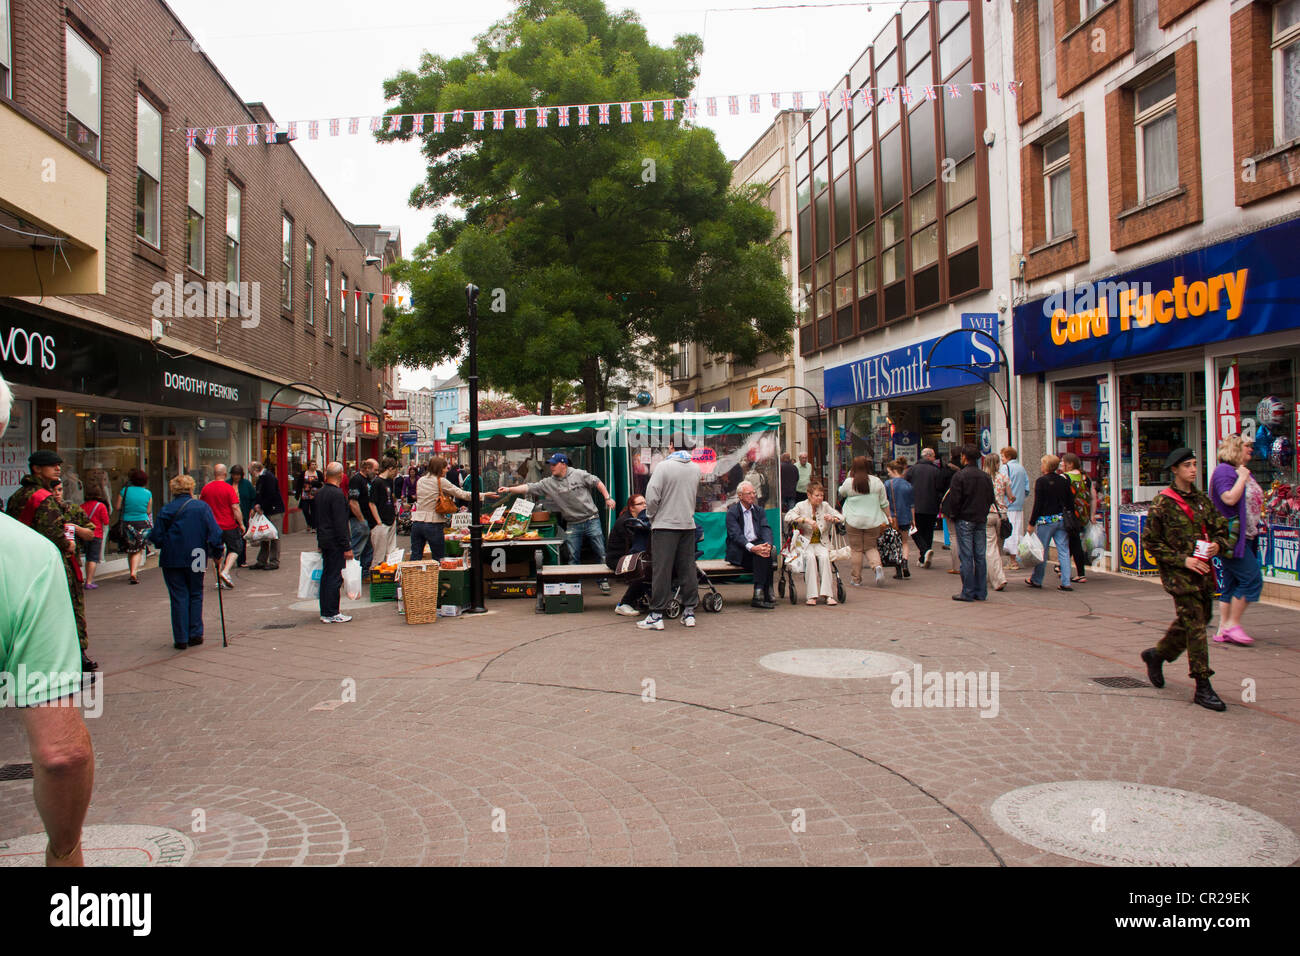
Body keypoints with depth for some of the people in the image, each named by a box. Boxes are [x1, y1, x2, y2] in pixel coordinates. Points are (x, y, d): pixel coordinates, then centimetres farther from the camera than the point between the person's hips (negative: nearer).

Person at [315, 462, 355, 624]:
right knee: (335, 578, -5)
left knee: (326, 576, 14)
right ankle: (331, 614, -2)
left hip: (324, 541, 9)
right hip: (335, 543, -9)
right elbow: (340, 523, -20)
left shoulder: (320, 492, 11)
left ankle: (325, 612, 19)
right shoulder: (337, 494, -17)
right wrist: (347, 547, -17)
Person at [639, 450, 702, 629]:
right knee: (688, 569, 10)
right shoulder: (696, 468, 9)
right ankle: (689, 612, 13)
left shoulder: (663, 466, -7)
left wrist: (652, 516, 1)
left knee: (661, 570, -3)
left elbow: (652, 497, -13)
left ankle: (656, 615, -2)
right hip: (688, 525, 5)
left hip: (665, 525, -4)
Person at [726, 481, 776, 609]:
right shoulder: (732, 512, -1)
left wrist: (768, 544, -23)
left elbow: (766, 529, 1)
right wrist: (752, 548, -33)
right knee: (760, 555, -32)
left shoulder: (759, 510, 16)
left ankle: (759, 595, -34)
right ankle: (767, 594, -33)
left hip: (756, 546, 4)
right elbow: (736, 535, -15)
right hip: (738, 552, -4)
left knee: (765, 552, -31)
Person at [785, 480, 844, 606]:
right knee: (810, 557, -33)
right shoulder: (801, 506, 2)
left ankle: (828, 595, -30)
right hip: (806, 543, -2)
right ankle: (812, 596, -30)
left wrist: (832, 519, -14)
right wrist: (806, 519, -26)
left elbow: (841, 517, 10)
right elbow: (788, 516, -15)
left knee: (824, 557, -30)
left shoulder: (825, 506, 11)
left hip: (822, 543, 2)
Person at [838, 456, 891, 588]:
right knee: (870, 547, 14)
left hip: (854, 521, -2)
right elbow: (884, 503, 4)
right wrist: (888, 517, 14)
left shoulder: (849, 482, -7)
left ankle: (856, 578, 13)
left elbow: (841, 493, 15)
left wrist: (849, 476, 19)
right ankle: (877, 566, -13)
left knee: (856, 549, 7)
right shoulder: (877, 482, -2)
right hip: (873, 521, 2)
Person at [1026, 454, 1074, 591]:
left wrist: (1031, 524, -7)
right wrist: (1066, 517, 19)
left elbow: (1038, 504, -12)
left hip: (1046, 520, -5)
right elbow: (1070, 502, 9)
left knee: (1042, 551, 6)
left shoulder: (1041, 481, -11)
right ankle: (1066, 582, 2)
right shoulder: (1063, 480, 6)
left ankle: (1036, 580, 17)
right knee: (1063, 551, 5)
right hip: (1061, 519, 5)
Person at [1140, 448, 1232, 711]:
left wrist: (1217, 545, -4)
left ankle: (1157, 655, 38)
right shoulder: (1163, 503, -8)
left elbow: (1221, 528, 19)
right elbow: (1151, 542, -8)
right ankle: (1202, 688, -4)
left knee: (1196, 620, 14)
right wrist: (1183, 560, -15)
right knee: (1195, 626, -9)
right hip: (1179, 574, -7)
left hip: (1203, 572, 7)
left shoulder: (1202, 499, 11)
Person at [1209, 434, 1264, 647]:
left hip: (1245, 536, 10)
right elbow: (1230, 498, -25)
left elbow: (1253, 500, 29)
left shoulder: (1244, 472, 18)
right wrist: (1241, 478, -16)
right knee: (1252, 579, -12)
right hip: (1231, 536, -10)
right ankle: (1232, 624, -4)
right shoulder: (1224, 471, -12)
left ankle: (1223, 629, 13)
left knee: (1232, 583, 9)